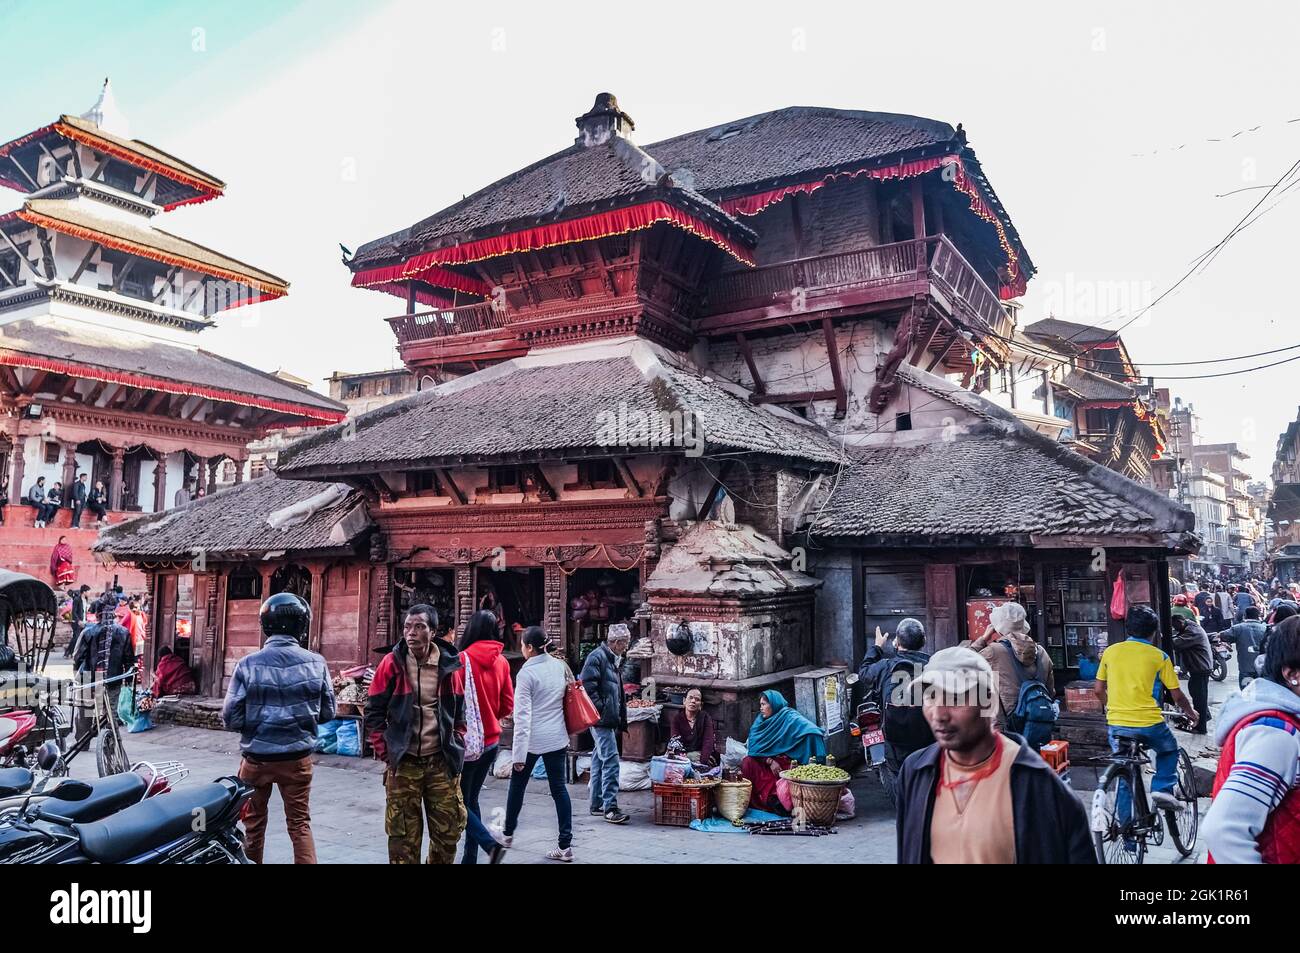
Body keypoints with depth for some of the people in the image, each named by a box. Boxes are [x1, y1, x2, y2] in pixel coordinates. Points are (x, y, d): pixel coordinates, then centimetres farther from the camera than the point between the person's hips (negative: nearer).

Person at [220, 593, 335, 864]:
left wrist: (254, 721, 11)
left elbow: (231, 718, -9)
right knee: (299, 823, 13)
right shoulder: (315, 663, -9)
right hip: (298, 758, 0)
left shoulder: (248, 664, -12)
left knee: (254, 822, 19)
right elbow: (327, 712, 0)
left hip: (256, 758, 0)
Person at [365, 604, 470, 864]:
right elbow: (374, 712, 1)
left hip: (442, 762, 2)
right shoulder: (392, 663, -5)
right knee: (403, 835, 6)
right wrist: (386, 752, -4)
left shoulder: (449, 664, 1)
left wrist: (457, 747, 5)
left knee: (449, 831, 8)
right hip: (404, 762, -1)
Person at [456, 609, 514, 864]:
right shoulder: (501, 662, 0)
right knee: (471, 798, 17)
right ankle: (470, 856, 20)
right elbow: (508, 705, 4)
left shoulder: (463, 659, -15)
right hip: (491, 740, 5)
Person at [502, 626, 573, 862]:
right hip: (557, 737, 5)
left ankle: (508, 832, 36)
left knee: (517, 785, 17)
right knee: (559, 788, 7)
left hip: (532, 739, -4)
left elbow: (522, 716, -16)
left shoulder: (527, 673, -16)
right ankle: (565, 845, 5)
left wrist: (519, 754, -14)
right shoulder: (561, 666, 0)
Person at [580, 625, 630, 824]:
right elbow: (588, 687, -19)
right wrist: (601, 711, -18)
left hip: (611, 720, 10)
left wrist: (622, 719, 21)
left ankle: (596, 804, 21)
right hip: (602, 719, -10)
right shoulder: (597, 657, -11)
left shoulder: (615, 660, 18)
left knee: (600, 760, 14)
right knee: (611, 760, -12)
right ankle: (610, 807, -10)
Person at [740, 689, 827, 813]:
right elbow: (754, 746, 3)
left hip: (788, 764, -6)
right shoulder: (761, 721, 10)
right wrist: (770, 761, -12)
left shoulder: (790, 718, -8)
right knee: (748, 762, -19)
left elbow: (811, 731, -23)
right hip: (766, 763, 6)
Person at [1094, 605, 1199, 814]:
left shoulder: (1110, 651, 5)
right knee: (1169, 751, 29)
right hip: (1149, 723, -2)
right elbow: (1177, 695, 5)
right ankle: (1163, 788, 8)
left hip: (1117, 724, 2)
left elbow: (1099, 690, 10)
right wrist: (1190, 712, 26)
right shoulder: (1159, 656, -1)